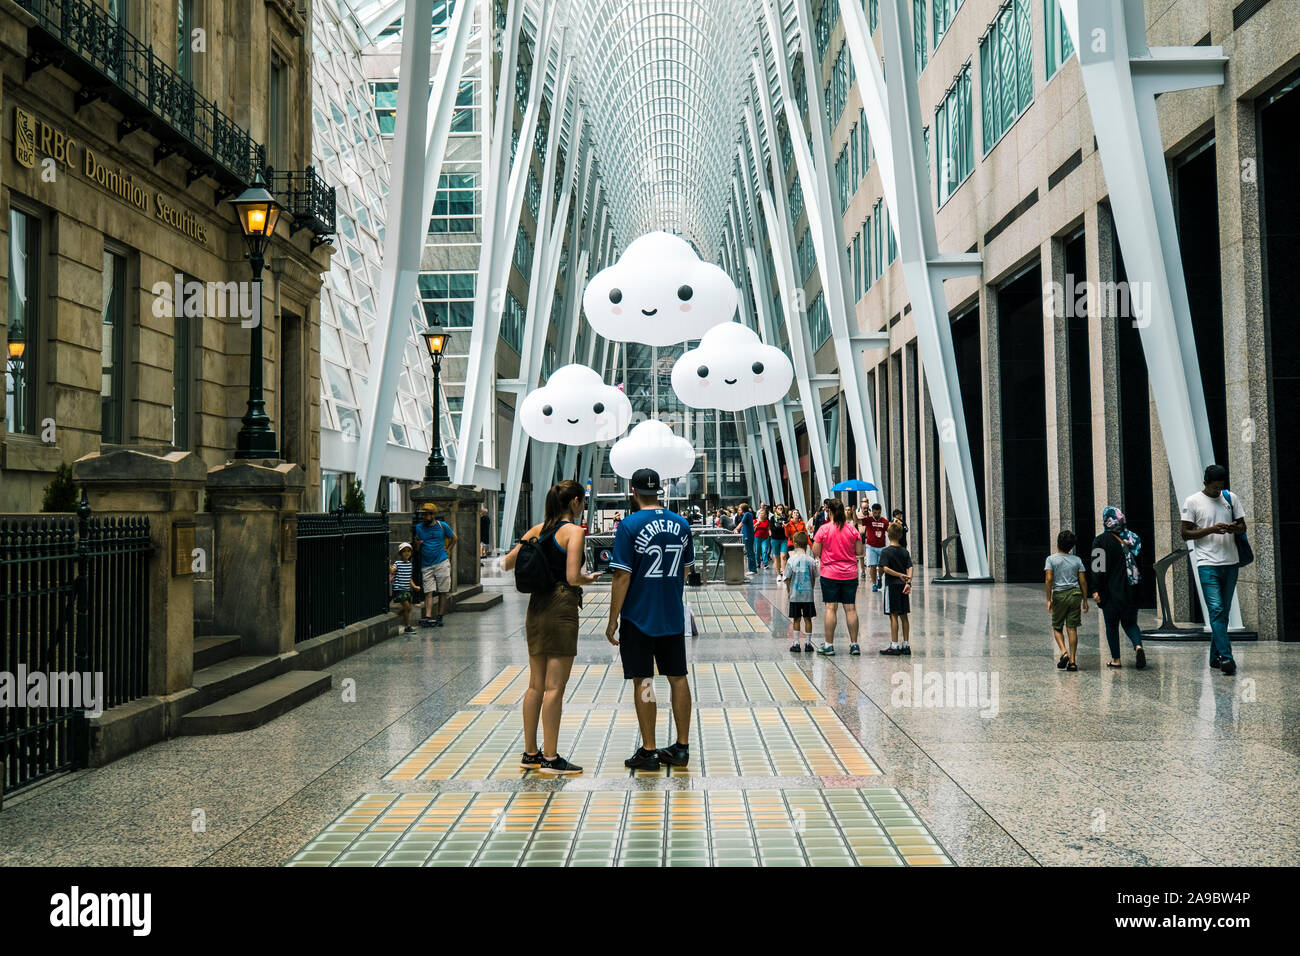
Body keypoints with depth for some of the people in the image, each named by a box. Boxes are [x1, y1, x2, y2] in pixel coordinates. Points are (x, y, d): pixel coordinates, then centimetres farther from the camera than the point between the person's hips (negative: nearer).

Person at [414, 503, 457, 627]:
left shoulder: (442, 526, 3)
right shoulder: (419, 528, 5)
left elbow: (454, 537, 19)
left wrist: (448, 551, 8)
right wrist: (417, 544, -13)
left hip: (442, 563, -1)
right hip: (426, 565, 1)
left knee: (442, 592, 0)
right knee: (428, 592, -6)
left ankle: (440, 618, 6)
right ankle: (428, 617, -12)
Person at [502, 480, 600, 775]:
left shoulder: (539, 529, 9)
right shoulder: (574, 531, -11)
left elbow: (508, 563, 12)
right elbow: (572, 577, -19)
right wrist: (589, 579, 1)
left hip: (536, 607, 7)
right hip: (561, 609, -7)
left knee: (536, 685, 13)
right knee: (555, 687, -3)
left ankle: (530, 753, 20)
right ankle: (550, 758, 2)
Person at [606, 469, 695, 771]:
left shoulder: (630, 526, -12)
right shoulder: (681, 524, 4)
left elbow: (622, 577, -14)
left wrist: (613, 620, -8)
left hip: (639, 618, -4)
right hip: (674, 617, 5)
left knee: (643, 682, 2)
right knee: (678, 678, 11)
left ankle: (648, 752, 7)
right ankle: (682, 747, 16)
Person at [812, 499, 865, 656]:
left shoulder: (824, 529, -7)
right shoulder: (852, 529, 1)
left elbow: (816, 552, -5)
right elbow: (859, 551, 4)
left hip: (830, 573, -3)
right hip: (850, 573, 3)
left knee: (830, 608, -1)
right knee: (851, 608, 5)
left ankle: (829, 644, 0)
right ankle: (854, 644, 8)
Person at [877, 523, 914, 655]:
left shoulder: (885, 551, -8)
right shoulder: (905, 551, 7)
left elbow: (885, 568, -18)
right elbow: (910, 568, -3)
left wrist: (899, 575, -12)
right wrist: (908, 582, -9)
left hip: (891, 585, -5)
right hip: (903, 586, 5)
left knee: (893, 616, -3)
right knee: (904, 616, 10)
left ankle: (894, 646, -2)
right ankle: (906, 645, 13)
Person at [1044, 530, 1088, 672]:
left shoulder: (1051, 559, -2)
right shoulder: (1077, 560, 6)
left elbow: (1048, 580, -9)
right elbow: (1083, 581, 5)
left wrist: (1048, 600, -5)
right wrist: (1085, 600, 12)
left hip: (1059, 595, -2)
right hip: (1075, 594, 2)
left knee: (1057, 627, 12)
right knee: (1072, 628, 3)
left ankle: (1064, 652, -11)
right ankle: (1072, 661, 1)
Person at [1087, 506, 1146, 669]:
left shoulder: (1101, 540, -9)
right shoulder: (1134, 538, 6)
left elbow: (1097, 567, -13)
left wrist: (1095, 590, -12)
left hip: (1111, 591, -4)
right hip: (1131, 591, 4)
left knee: (1111, 624, 8)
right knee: (1130, 622, 14)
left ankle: (1115, 659, 9)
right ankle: (1138, 646, -12)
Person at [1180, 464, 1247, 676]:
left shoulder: (1231, 498, 10)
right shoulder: (1192, 502, -2)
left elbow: (1243, 527, 15)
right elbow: (1185, 533, -3)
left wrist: (1234, 528, -8)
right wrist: (1211, 529, -16)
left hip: (1231, 563, 5)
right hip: (1207, 563, -5)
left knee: (1224, 612, 9)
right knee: (1216, 610, -14)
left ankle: (1215, 657, 19)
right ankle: (1226, 658, -19)